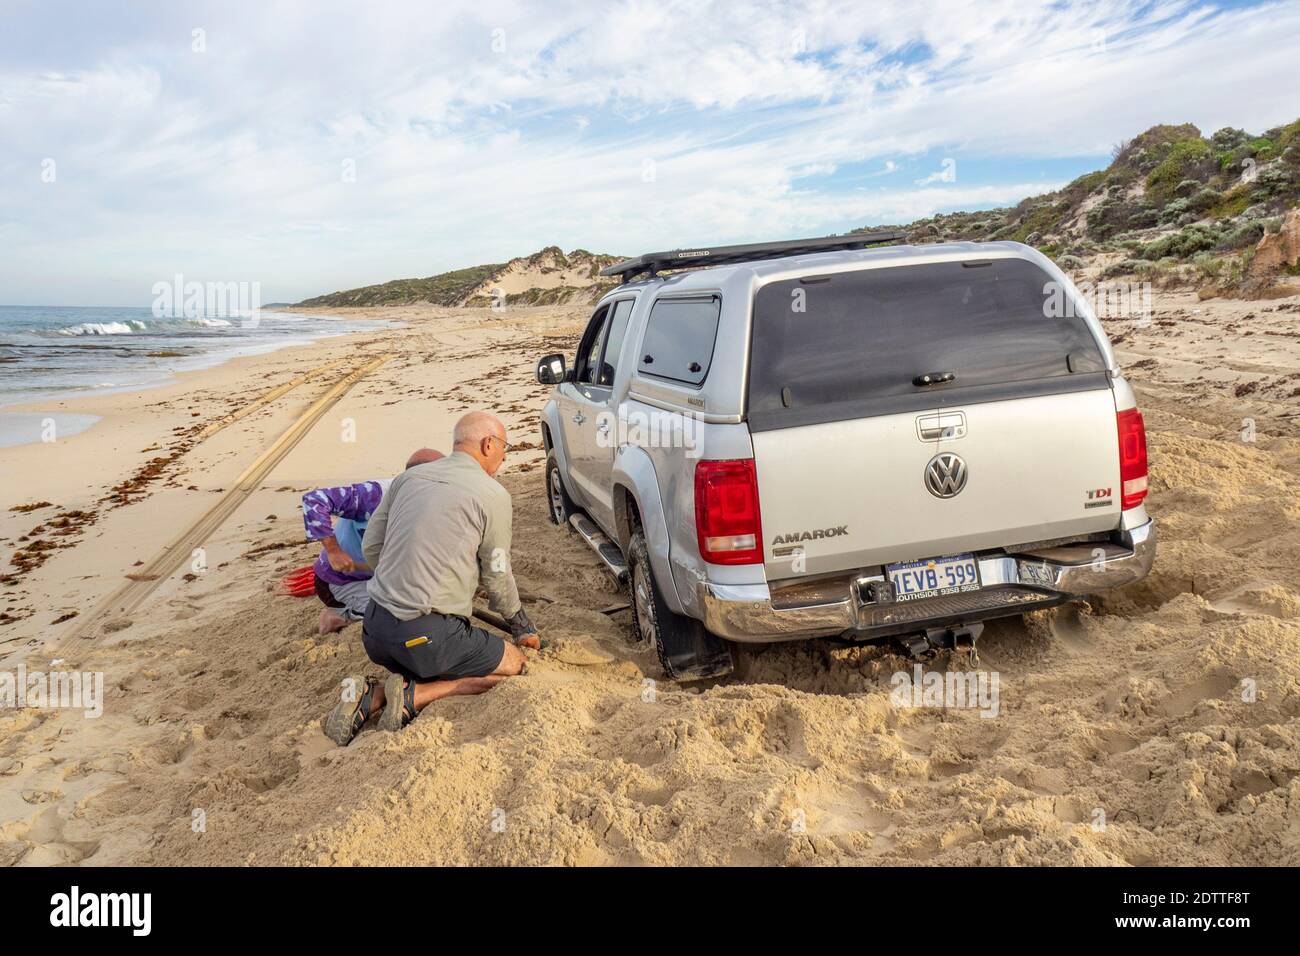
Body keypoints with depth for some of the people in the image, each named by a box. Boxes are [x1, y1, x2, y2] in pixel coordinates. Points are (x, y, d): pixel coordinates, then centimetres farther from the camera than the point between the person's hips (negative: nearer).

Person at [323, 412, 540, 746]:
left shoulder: (408, 477, 10)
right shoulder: (493, 495, -7)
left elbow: (370, 548, 14)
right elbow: (497, 577, 0)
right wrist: (523, 627, 17)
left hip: (375, 628, 7)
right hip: (427, 635, -7)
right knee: (513, 663, 10)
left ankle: (372, 697, 3)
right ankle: (413, 695, -5)